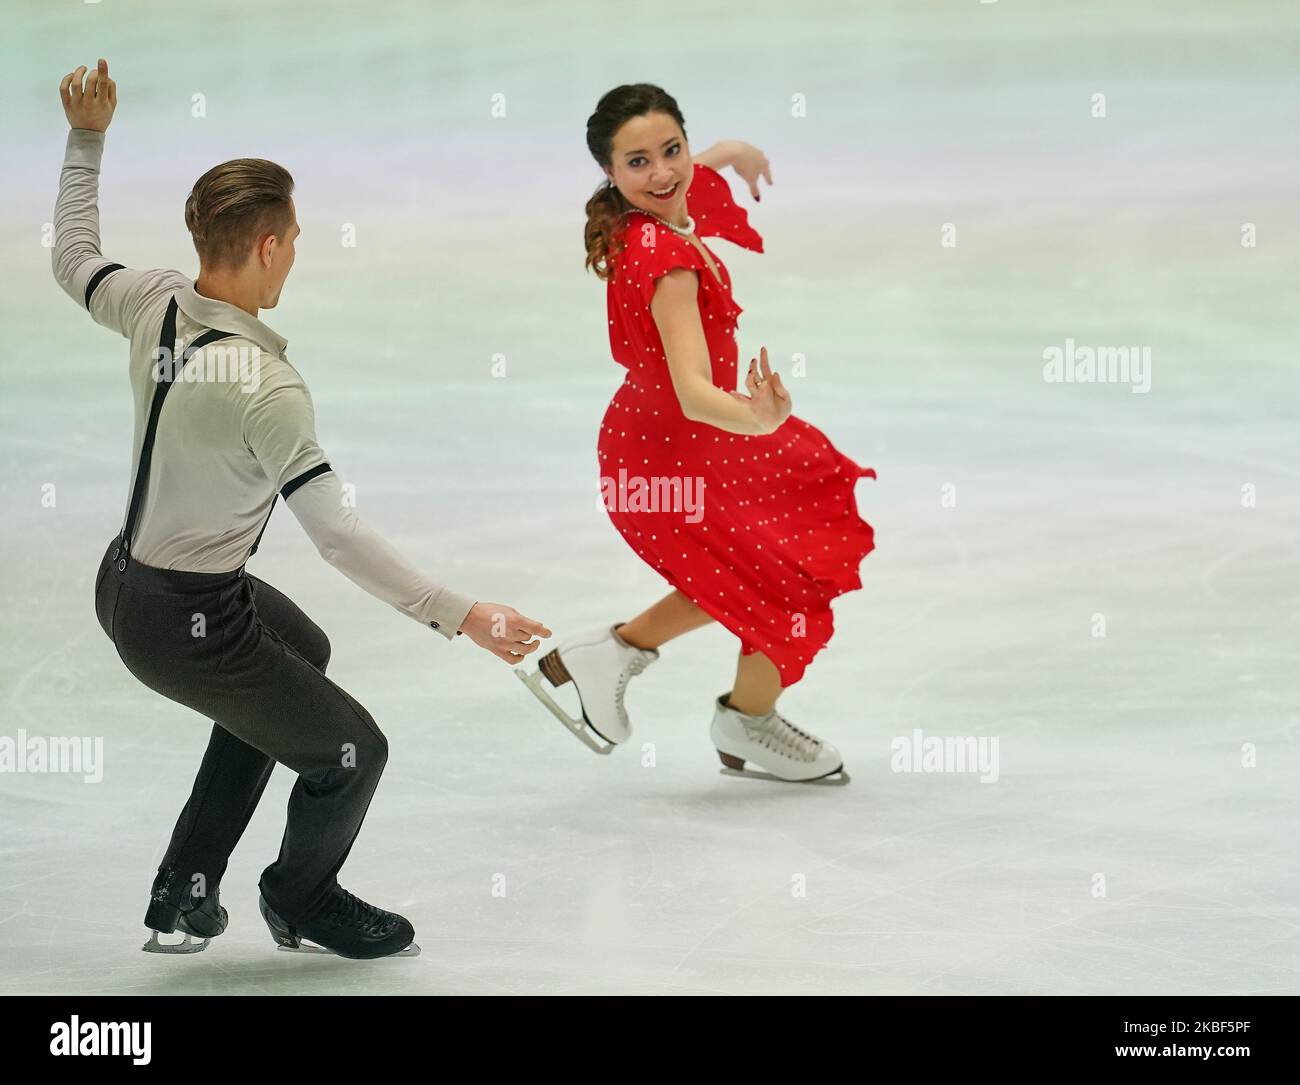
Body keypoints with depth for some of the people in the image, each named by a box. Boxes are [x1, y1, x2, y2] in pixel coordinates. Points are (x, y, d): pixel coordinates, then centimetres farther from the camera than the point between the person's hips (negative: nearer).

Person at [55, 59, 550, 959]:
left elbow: (75, 261, 14)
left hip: (127, 577, 9)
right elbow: (339, 536, -30)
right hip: (186, 629, -9)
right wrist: (459, 615, -29)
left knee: (301, 651, 34)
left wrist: (87, 140, 23)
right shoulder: (268, 389, -30)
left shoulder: (157, 304, -9)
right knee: (351, 753, 7)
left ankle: (186, 893, 38)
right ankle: (302, 904, 40)